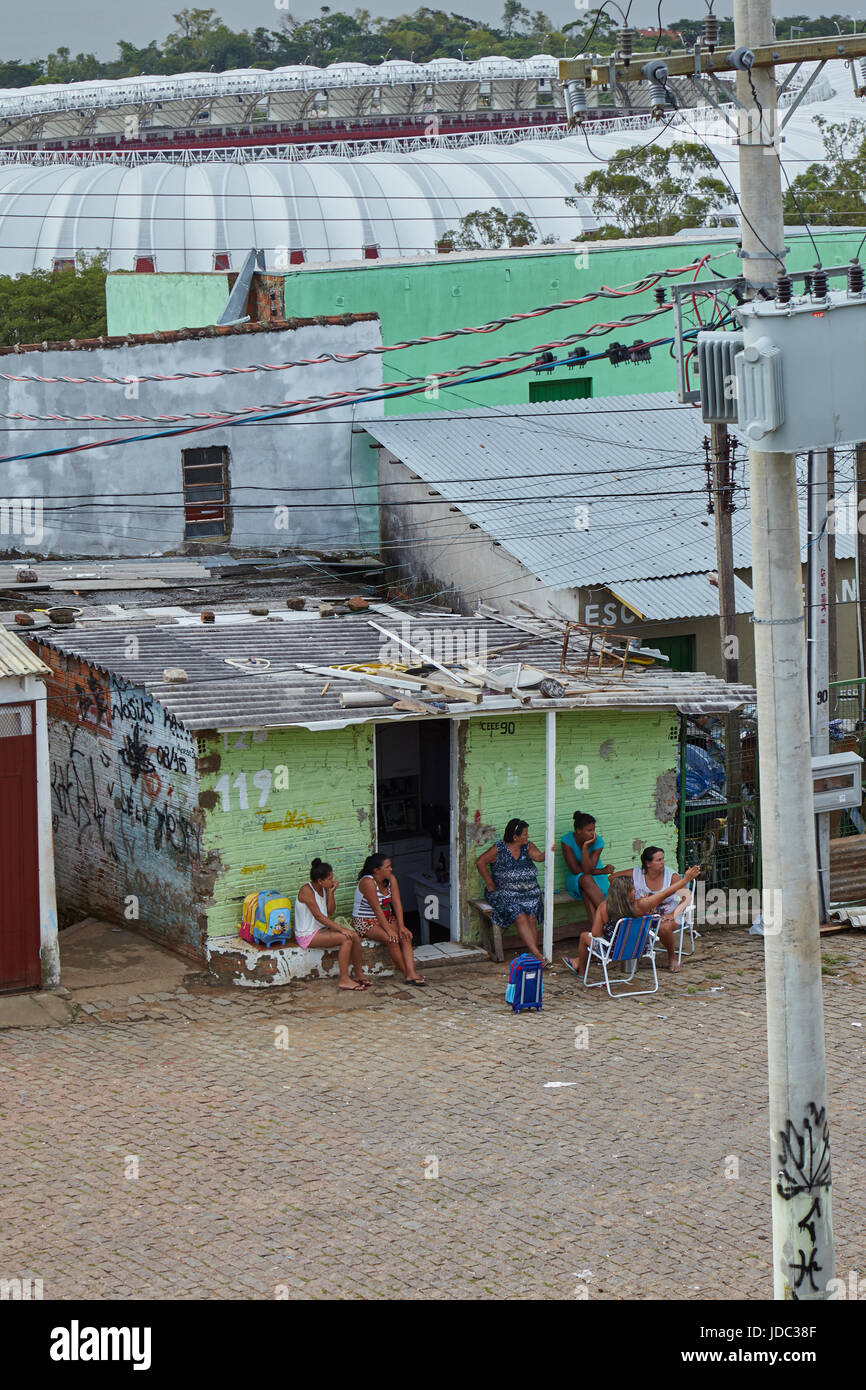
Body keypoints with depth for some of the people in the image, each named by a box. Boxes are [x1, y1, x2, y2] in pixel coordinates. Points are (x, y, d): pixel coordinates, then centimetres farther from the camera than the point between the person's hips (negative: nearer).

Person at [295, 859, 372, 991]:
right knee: (346, 939, -23)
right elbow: (318, 916, -24)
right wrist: (341, 929, -26)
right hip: (307, 934, -9)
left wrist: (331, 893, -3)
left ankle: (359, 974, 6)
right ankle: (344, 979, -20)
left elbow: (330, 912, 8)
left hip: (321, 930, 9)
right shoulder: (307, 890, -19)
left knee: (355, 936, -7)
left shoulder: (324, 889, 8)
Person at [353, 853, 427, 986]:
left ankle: (411, 973, -29)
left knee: (405, 936, -18)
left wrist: (401, 925, -16)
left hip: (386, 919, 7)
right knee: (392, 938, -30)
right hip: (366, 923, -7)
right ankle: (406, 973, -18)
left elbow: (397, 902, -6)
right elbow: (376, 908, -25)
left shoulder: (391, 879, 1)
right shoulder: (368, 882, -21)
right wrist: (389, 929, -29)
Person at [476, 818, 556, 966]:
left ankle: (532, 955, -25)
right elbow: (480, 862, -4)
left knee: (531, 917, -23)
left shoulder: (527, 846, 9)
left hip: (528, 892, 4)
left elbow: (539, 857, -6)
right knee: (520, 917, -26)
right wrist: (490, 884, -5)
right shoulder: (499, 849, -3)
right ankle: (537, 956, -32)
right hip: (505, 893, -4)